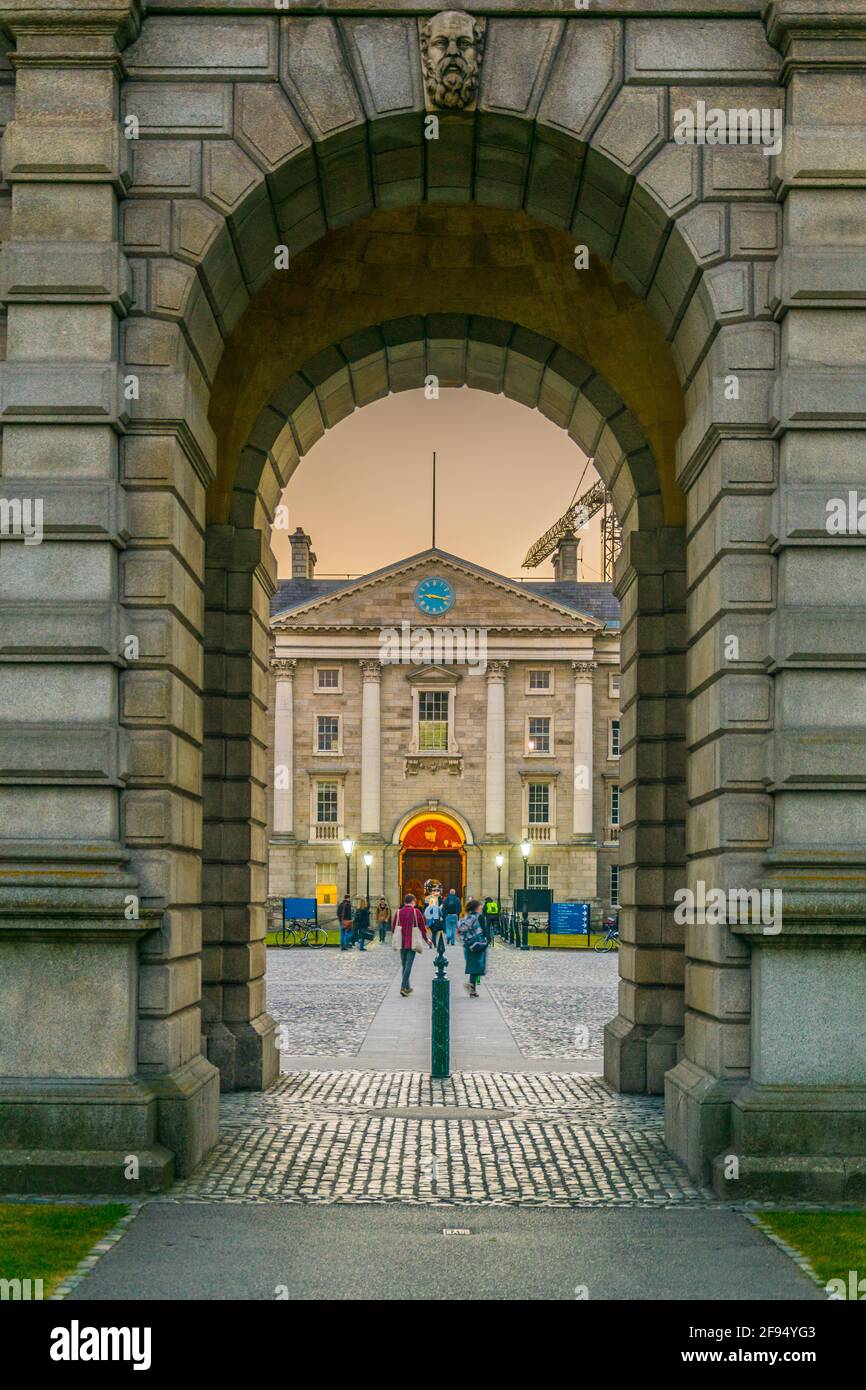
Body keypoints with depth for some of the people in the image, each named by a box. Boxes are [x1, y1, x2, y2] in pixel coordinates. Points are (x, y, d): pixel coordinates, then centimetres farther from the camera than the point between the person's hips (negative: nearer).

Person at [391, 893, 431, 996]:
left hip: (401, 943, 4)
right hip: (412, 943, -4)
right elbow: (422, 927, 0)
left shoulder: (398, 912, 3)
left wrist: (393, 940, 23)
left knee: (404, 965, 15)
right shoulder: (416, 912, -6)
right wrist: (427, 939, 14)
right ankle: (403, 987, -16)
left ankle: (407, 987, 22)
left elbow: (394, 927, 9)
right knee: (409, 965, -5)